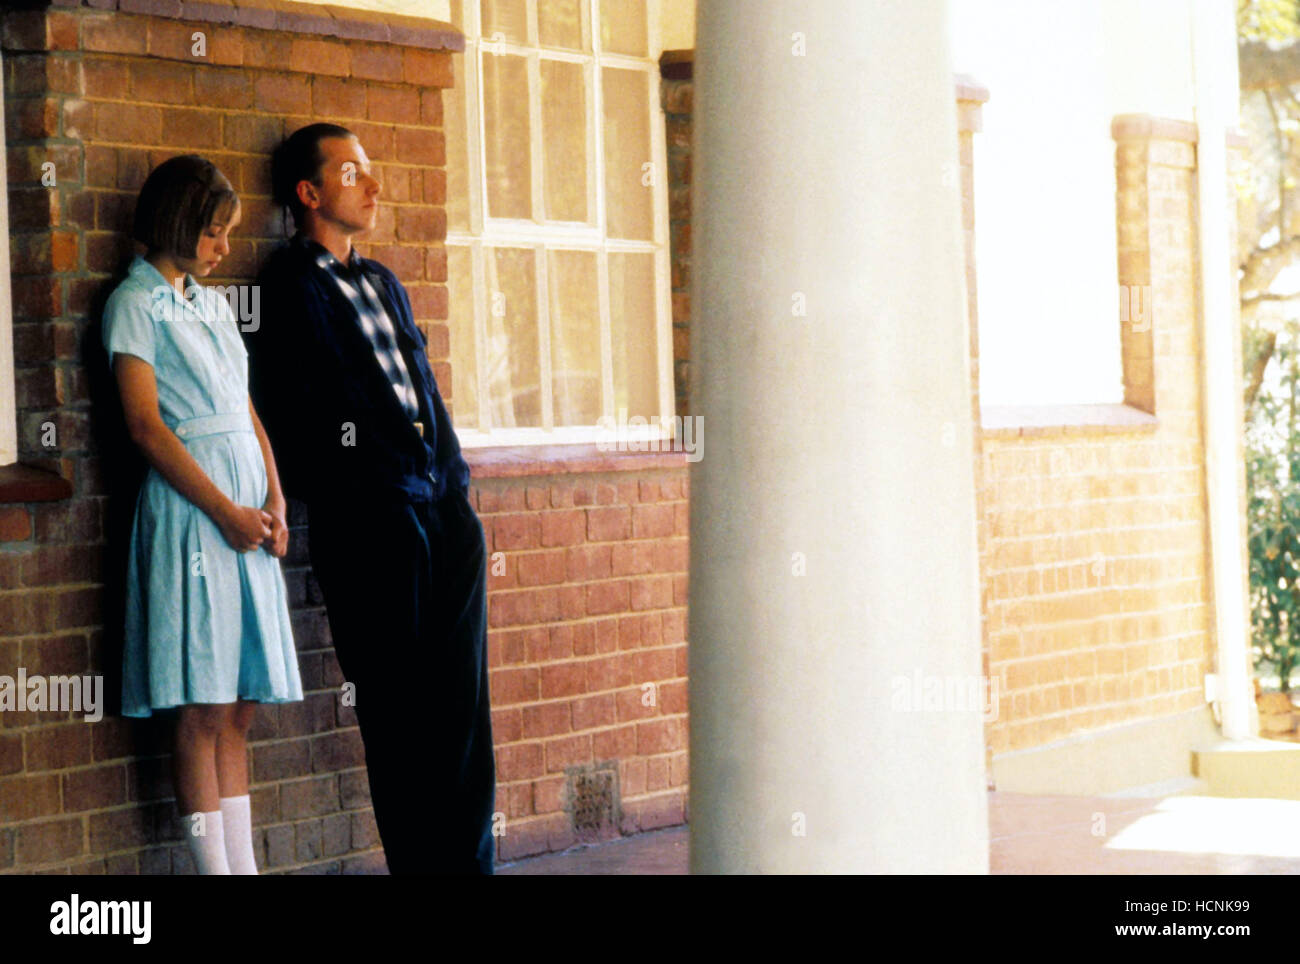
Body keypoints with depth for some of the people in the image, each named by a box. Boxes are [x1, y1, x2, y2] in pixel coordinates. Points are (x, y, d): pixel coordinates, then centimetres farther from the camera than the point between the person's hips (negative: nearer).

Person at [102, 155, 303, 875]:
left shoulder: (212, 304, 19)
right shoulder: (135, 303, -2)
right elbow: (145, 424, -11)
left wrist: (274, 501, 3)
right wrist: (226, 510, -14)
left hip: (248, 509, 7)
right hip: (188, 506, -7)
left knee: (240, 706, 5)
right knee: (203, 708, -7)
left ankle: (244, 865, 6)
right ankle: (215, 867, -5)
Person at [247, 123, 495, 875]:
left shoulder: (384, 283, 23)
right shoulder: (288, 287, -2)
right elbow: (306, 418, -7)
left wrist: (456, 482, 12)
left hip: (444, 507, 7)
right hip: (369, 520, -7)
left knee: (463, 700, 4)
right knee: (396, 708, -4)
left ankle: (472, 860, 6)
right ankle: (420, 863, 1)